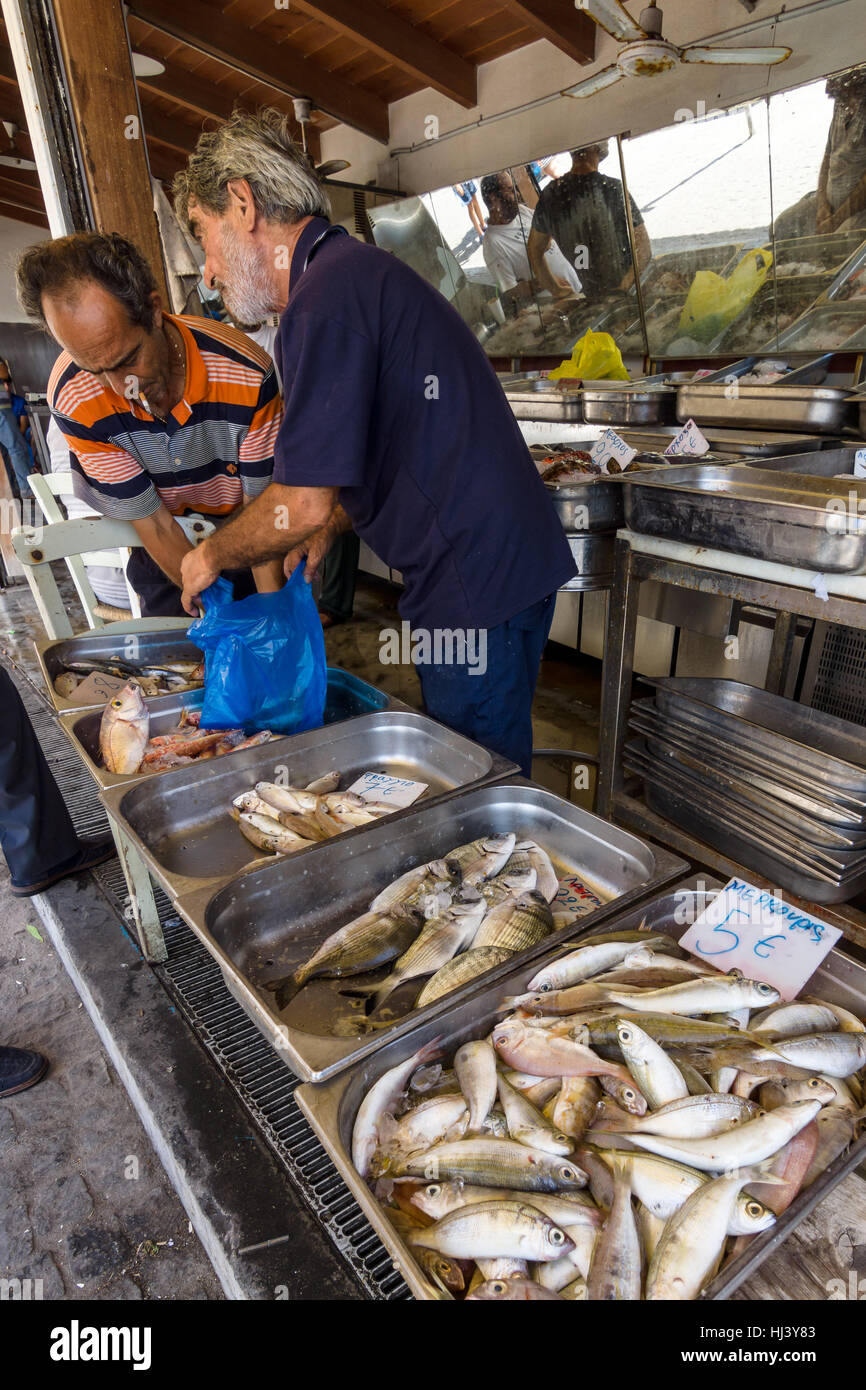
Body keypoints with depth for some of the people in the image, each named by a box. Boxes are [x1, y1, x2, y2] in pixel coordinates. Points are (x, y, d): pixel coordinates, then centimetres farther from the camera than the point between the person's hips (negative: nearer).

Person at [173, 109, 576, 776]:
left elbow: (304, 504, -19)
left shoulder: (328, 292, -15)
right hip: (502, 563, 10)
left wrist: (210, 557, 0)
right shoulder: (356, 269, 19)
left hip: (479, 584, -10)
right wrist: (329, 529, 16)